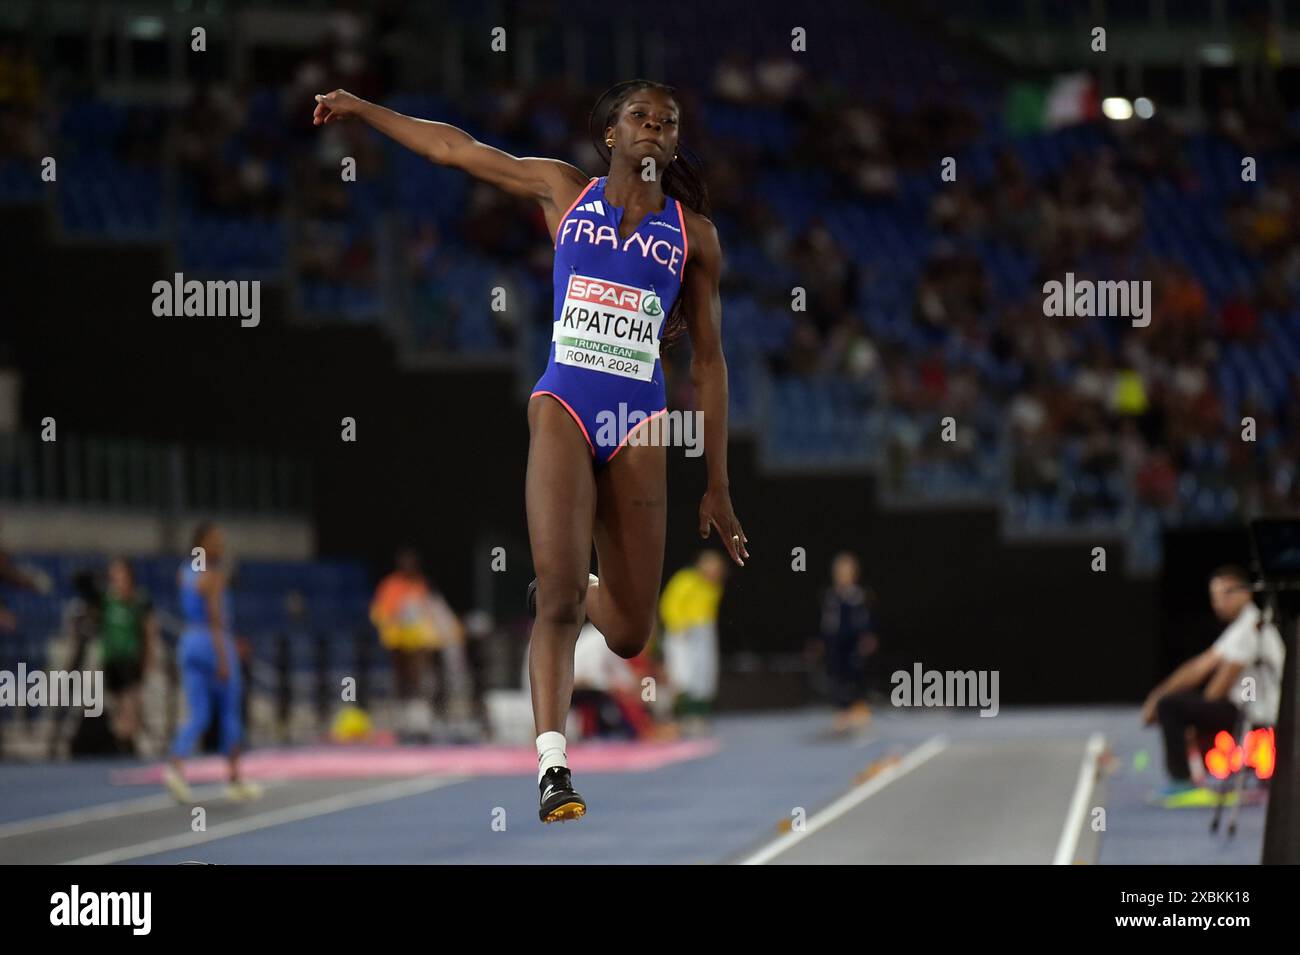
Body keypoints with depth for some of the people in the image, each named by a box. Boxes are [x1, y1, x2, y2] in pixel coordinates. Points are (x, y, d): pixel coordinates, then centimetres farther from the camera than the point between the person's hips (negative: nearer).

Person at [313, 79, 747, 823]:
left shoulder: (695, 234, 10)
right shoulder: (564, 192, 10)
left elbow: (709, 359, 11)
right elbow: (455, 148, 17)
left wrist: (718, 486, 8)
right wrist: (364, 110, 16)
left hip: (639, 424, 1)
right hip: (564, 405, -1)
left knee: (630, 635, 3)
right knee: (561, 594, -19)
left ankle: (573, 593, 38)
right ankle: (553, 767, -20)